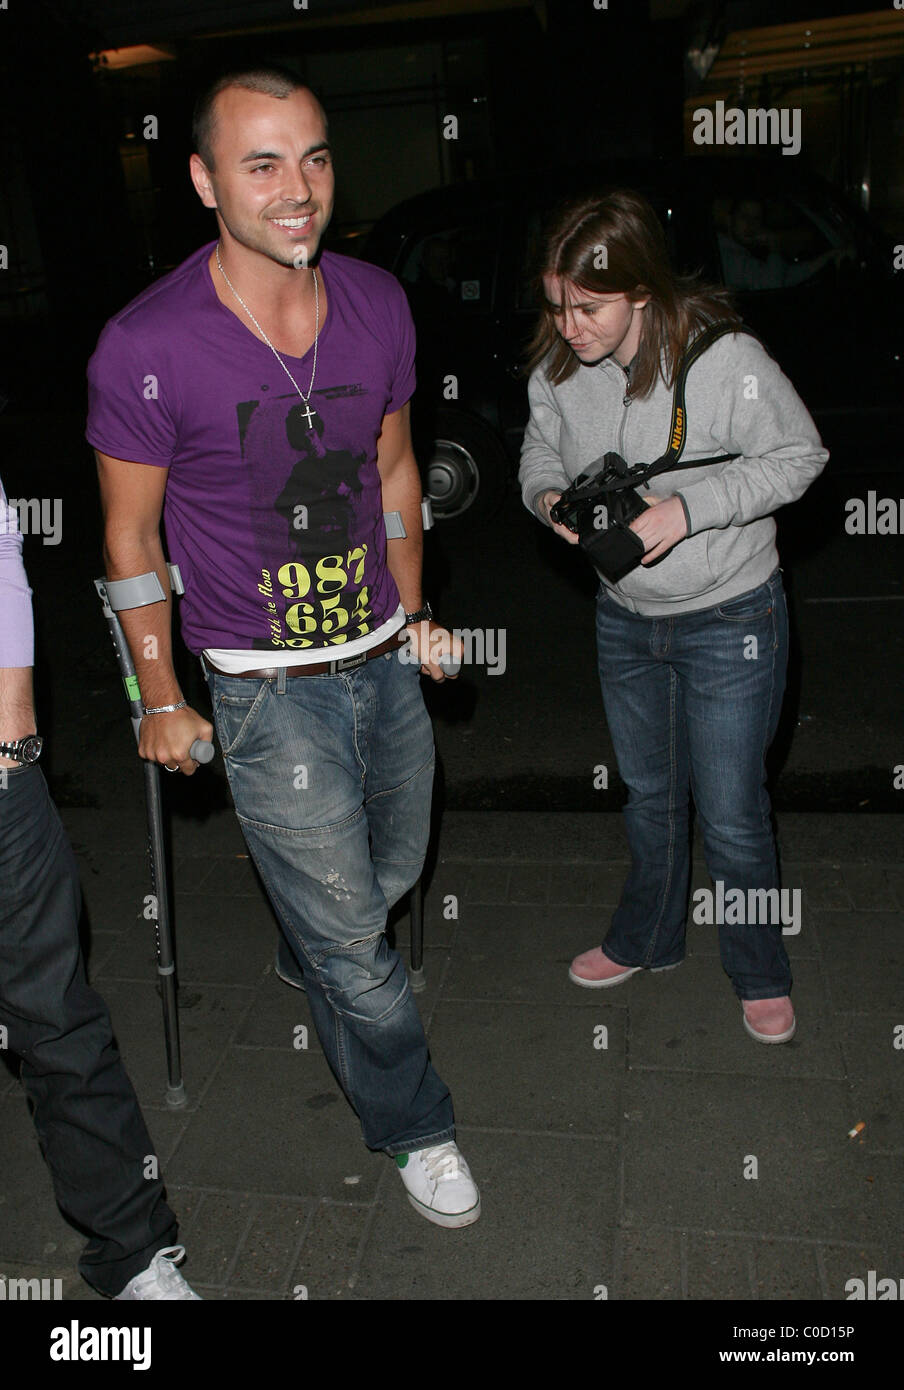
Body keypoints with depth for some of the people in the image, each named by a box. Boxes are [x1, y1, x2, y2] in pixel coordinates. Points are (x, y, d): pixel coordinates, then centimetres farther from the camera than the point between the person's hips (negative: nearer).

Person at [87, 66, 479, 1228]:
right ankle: (413, 1128, 33)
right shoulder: (147, 348, -18)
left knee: (390, 874, 24)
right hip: (268, 691, -5)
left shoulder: (377, 302, -3)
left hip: (385, 663, 5)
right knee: (352, 938, 5)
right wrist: (161, 701, -1)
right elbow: (130, 535, -7)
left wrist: (414, 613, 14)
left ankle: (316, 968, 60)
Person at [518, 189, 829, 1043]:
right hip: (624, 617, 5)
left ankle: (760, 975, 31)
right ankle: (646, 938, 45)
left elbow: (798, 457, -14)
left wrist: (688, 509, -26)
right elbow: (541, 446, 9)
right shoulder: (558, 366, -8)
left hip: (730, 620, -4)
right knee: (648, 794, 21)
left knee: (731, 813, 5)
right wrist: (548, 495, -15)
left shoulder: (726, 360, -23)